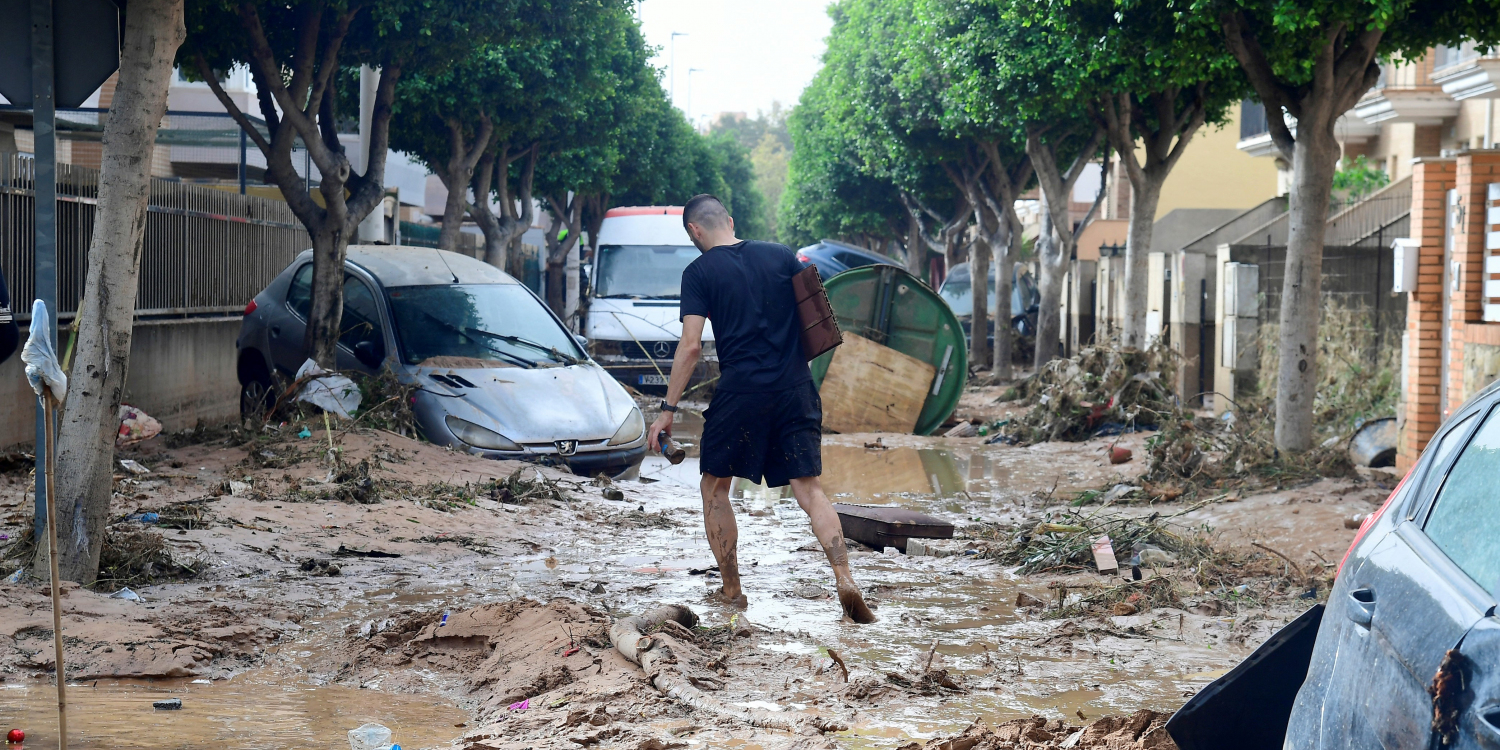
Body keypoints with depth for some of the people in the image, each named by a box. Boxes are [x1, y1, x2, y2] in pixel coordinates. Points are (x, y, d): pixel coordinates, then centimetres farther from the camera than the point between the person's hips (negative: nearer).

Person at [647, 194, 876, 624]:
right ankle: (844, 579, -15)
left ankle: (731, 591, 16)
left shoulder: (699, 272, -1)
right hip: (796, 390, 3)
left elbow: (690, 346, -8)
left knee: (714, 488, 14)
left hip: (740, 392, -3)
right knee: (809, 488, 3)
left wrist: (668, 410, -4)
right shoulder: (782, 256, 9)